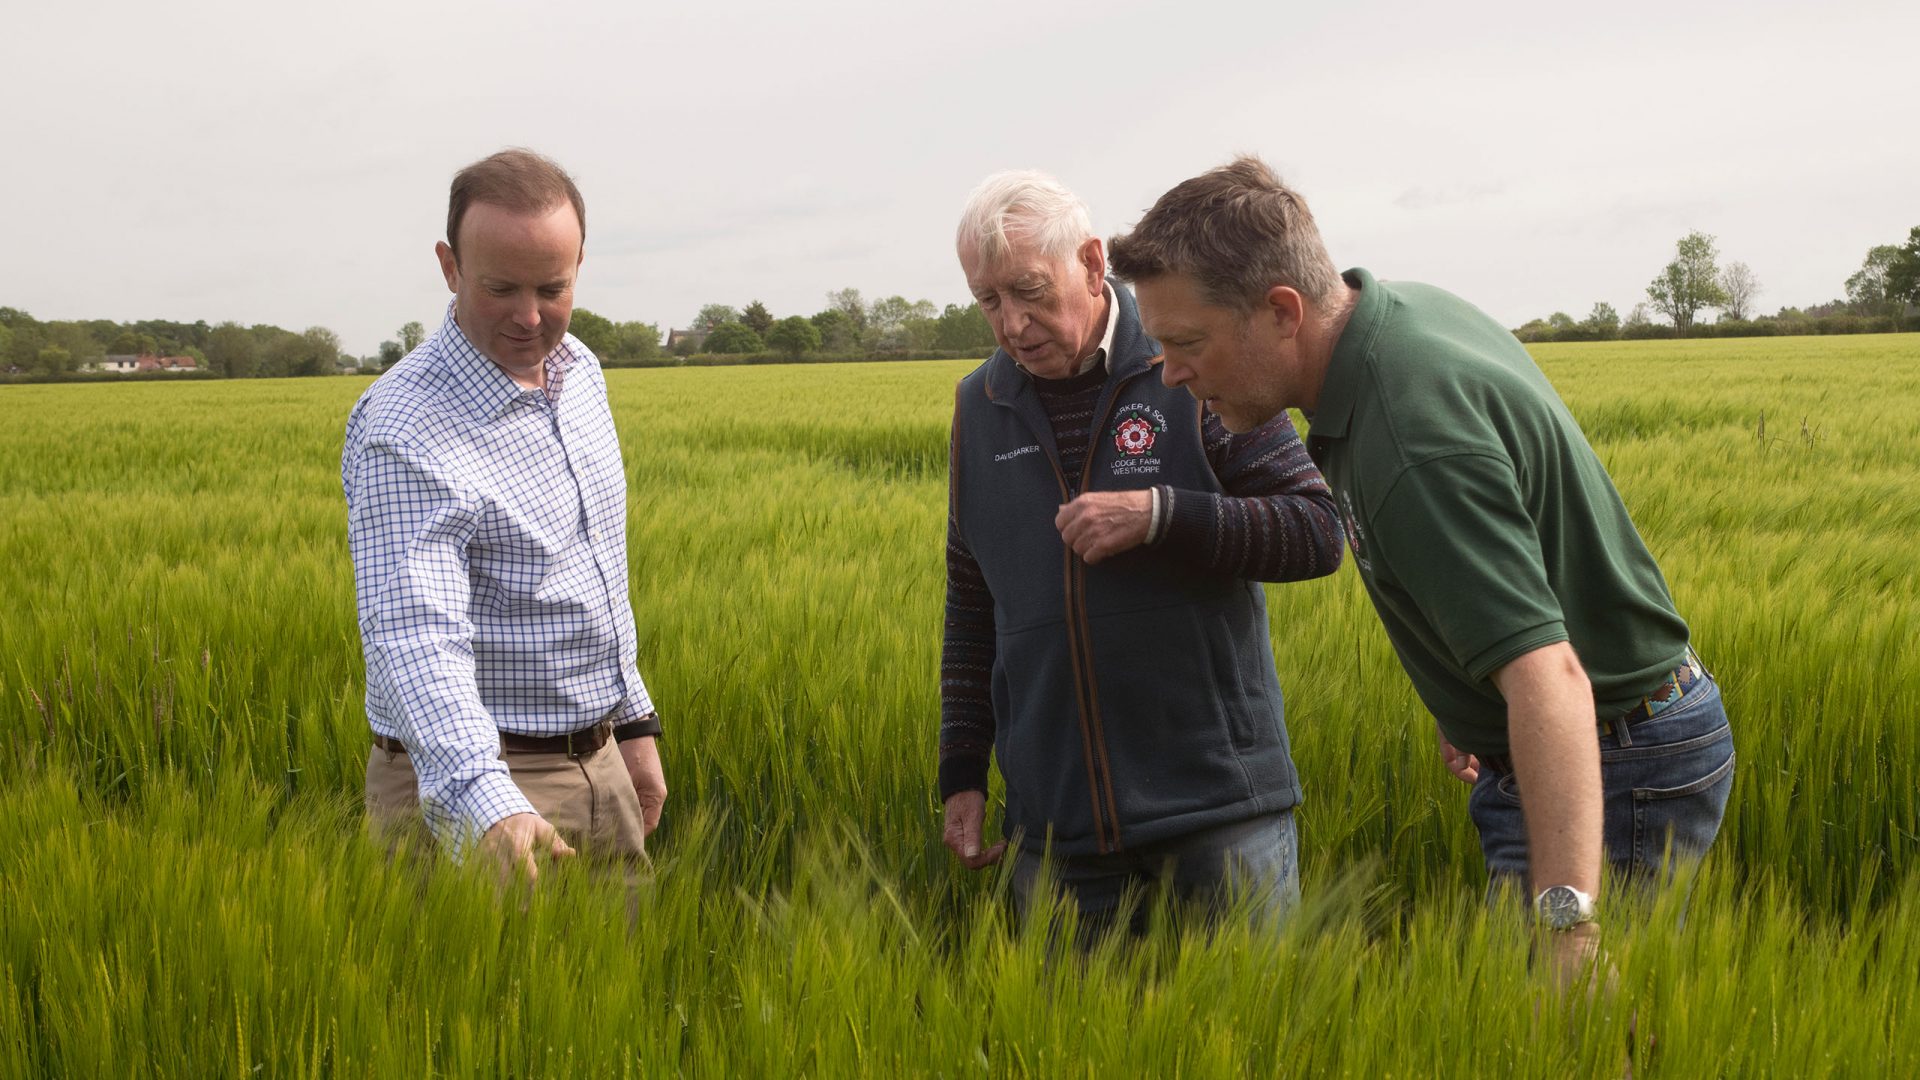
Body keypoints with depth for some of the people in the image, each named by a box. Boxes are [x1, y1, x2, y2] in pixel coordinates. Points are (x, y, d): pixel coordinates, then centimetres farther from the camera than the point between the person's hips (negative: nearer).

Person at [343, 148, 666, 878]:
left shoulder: (579, 371, 4)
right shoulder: (407, 432, -23)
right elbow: (415, 635, -34)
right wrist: (485, 805, -47)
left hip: (598, 766, 8)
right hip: (468, 781, -7)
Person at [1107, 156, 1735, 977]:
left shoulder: (1411, 438, -32)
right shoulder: (1407, 309, -1)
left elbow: (1547, 678, -40)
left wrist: (1568, 919, -47)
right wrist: (1472, 704, 22)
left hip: (1611, 768, -10)